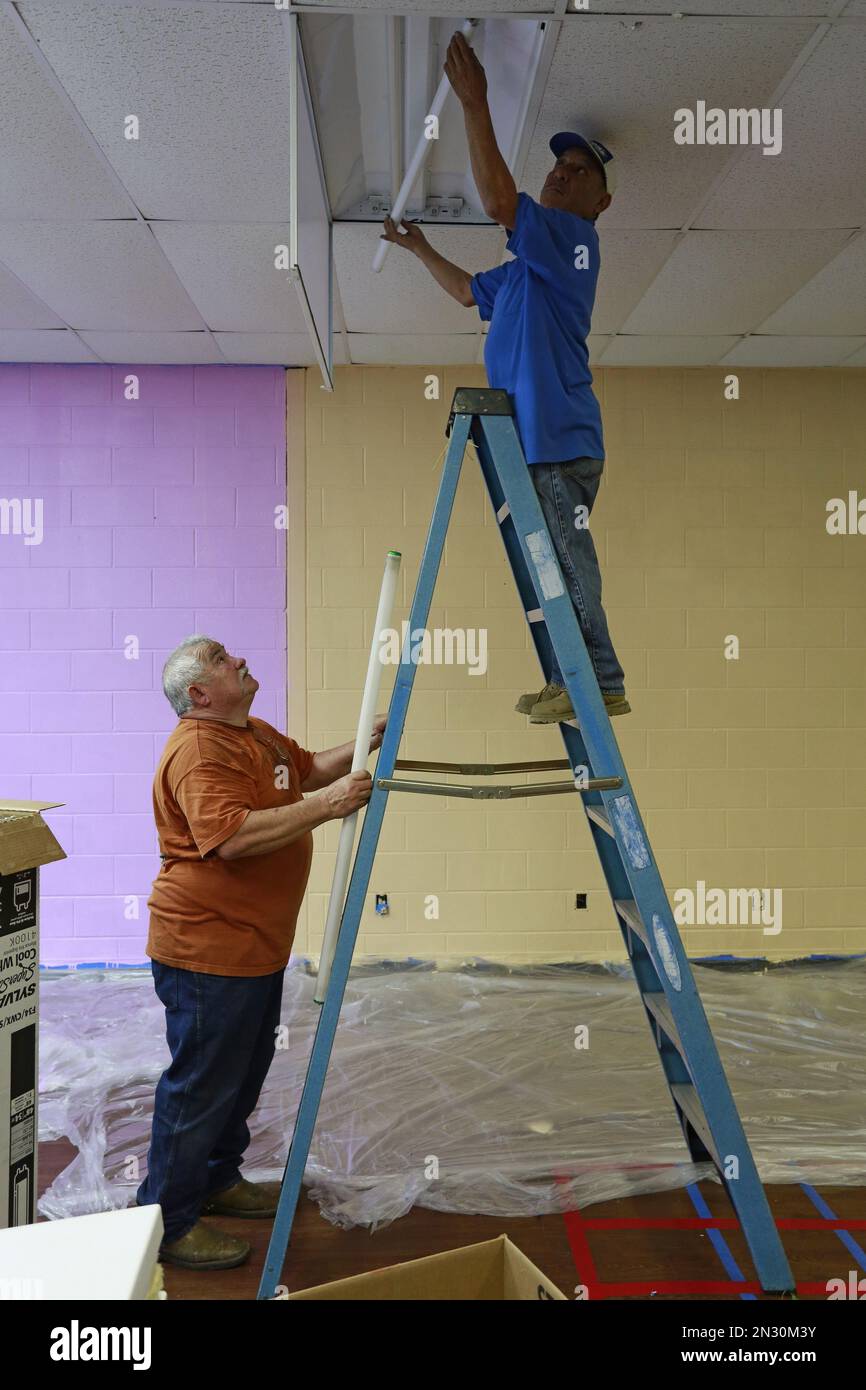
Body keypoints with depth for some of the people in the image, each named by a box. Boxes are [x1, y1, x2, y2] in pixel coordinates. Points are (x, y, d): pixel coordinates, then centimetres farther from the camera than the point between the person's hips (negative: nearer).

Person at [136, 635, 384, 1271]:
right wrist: (325, 805, -31)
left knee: (245, 1071, 23)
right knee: (201, 1084, 2)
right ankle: (168, 1223, 18)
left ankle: (218, 1181, 40)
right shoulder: (198, 750, -22)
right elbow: (232, 836, -34)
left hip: (256, 943, 11)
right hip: (208, 949, -10)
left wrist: (365, 744, 8)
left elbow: (310, 766, 23)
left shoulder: (256, 734, 11)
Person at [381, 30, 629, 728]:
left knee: (569, 567, -9)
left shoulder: (574, 238, -3)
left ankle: (601, 684, -2)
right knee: (550, 568, 10)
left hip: (560, 440, -10)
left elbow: (498, 198, -16)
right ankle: (570, 680, 16)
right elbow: (468, 289, 41)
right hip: (536, 441, 10)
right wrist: (419, 247, 40)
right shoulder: (528, 267, 26)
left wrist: (476, 104, -13)